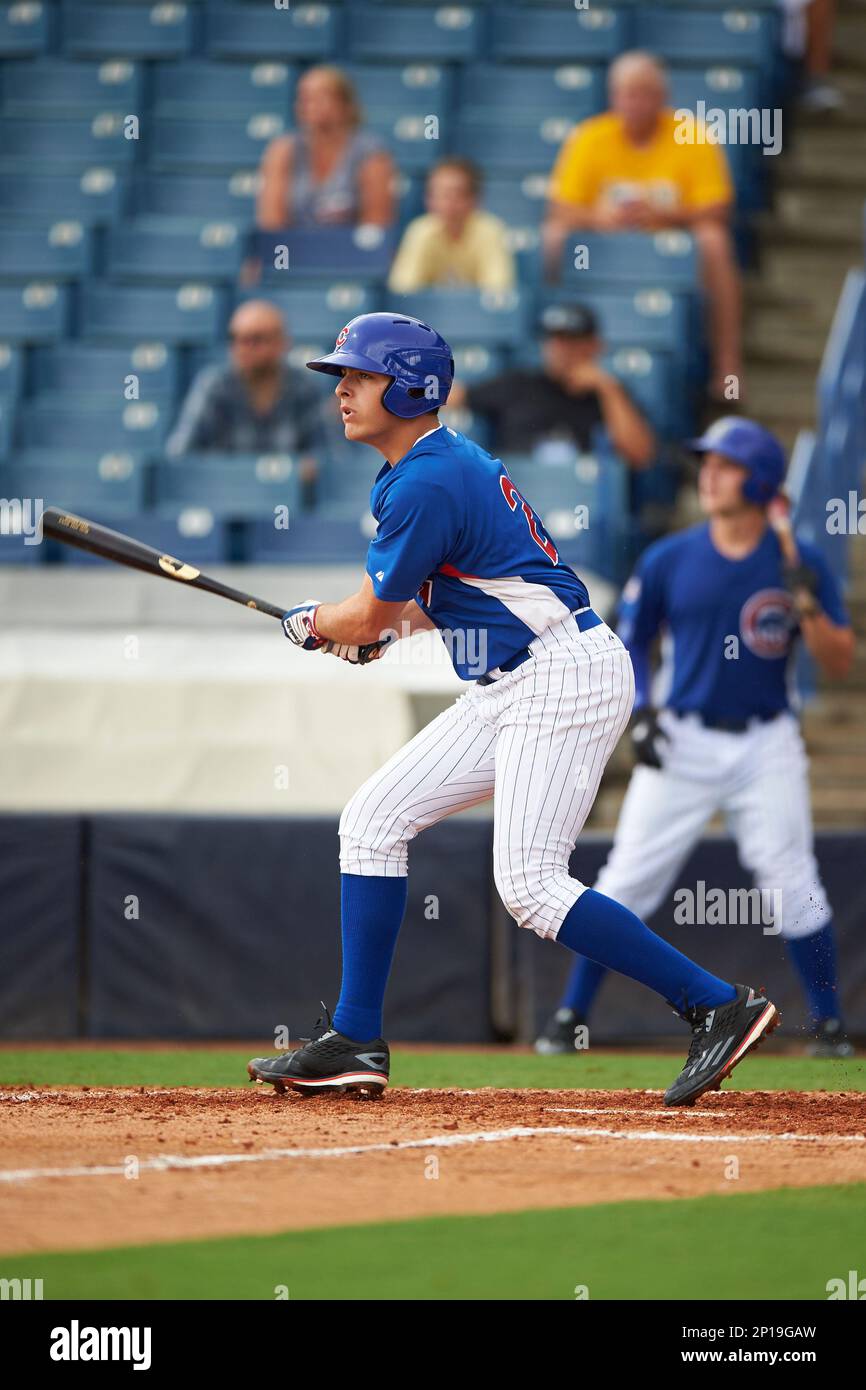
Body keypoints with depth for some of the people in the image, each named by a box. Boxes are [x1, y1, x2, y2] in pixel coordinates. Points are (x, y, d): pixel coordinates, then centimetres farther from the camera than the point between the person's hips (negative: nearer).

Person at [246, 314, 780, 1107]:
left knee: (530, 885, -16)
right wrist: (393, 623, 15)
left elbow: (369, 618, -8)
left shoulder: (426, 486, -17)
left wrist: (311, 625, 12)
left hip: (566, 676, -11)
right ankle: (355, 1044, 9)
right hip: (508, 691, 11)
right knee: (375, 819, 7)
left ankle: (718, 1006, -11)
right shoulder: (449, 461, 14)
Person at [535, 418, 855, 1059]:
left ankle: (829, 1024, 4)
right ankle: (571, 1015, 7)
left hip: (766, 744, -1)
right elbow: (628, 644, 11)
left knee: (792, 881, -8)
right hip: (682, 742, 1)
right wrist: (641, 711, -4)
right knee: (627, 882, -2)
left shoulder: (801, 565, -2)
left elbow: (840, 664, -3)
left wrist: (806, 604, -20)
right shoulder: (669, 560, 1)